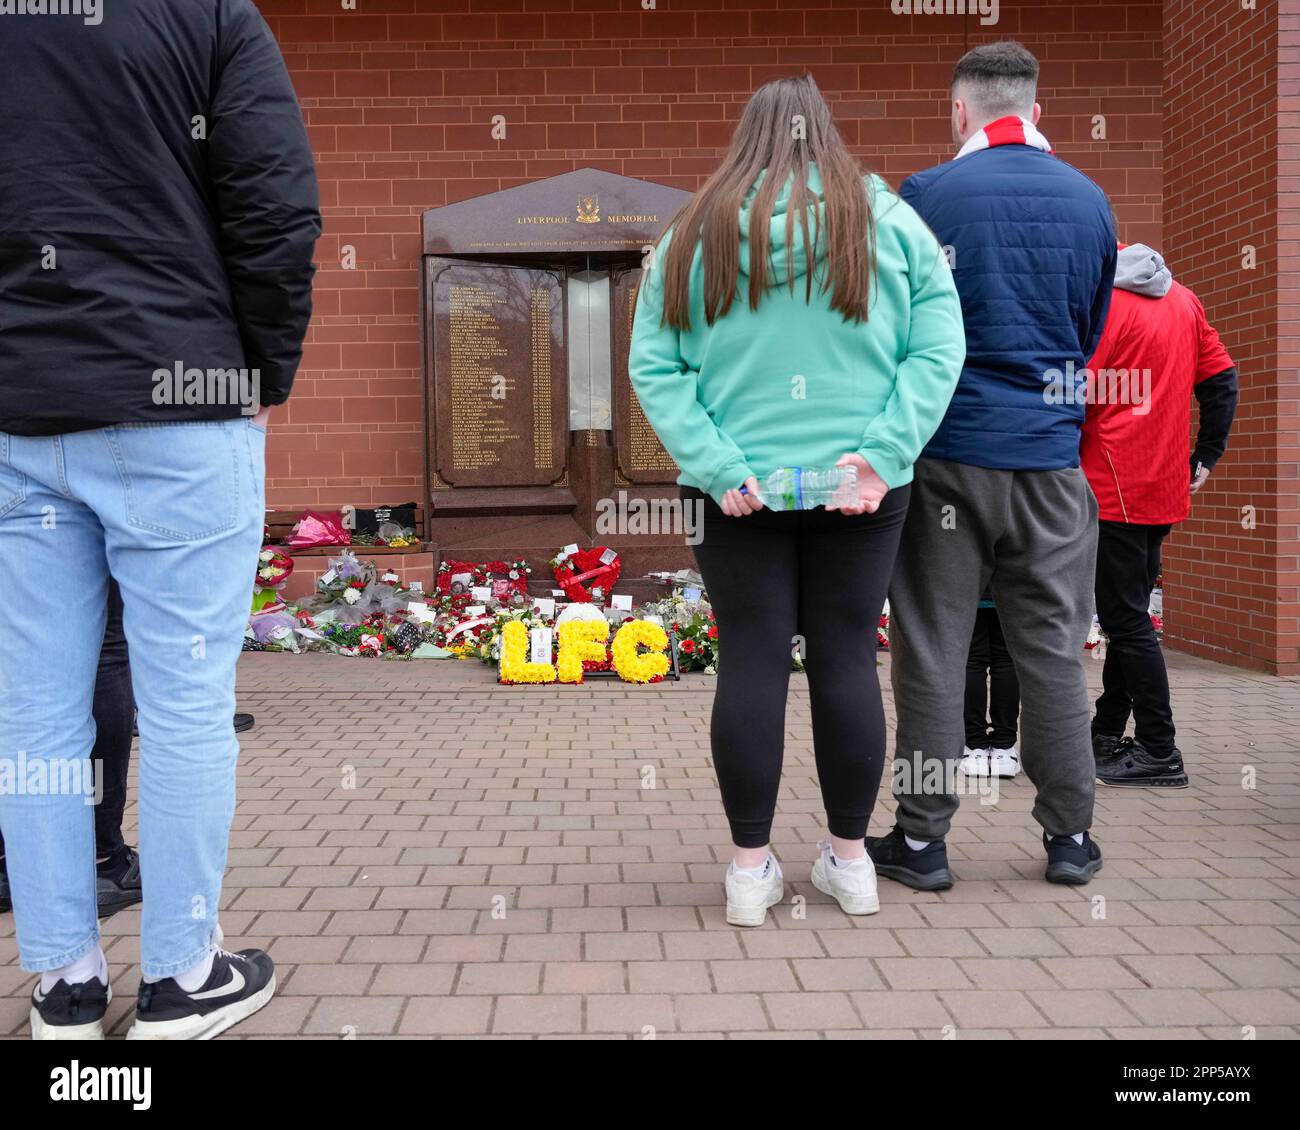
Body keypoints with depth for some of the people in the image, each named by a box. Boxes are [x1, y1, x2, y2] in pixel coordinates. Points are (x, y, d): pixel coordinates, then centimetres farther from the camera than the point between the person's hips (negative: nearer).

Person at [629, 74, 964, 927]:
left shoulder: (694, 234, 3)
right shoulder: (891, 223, 2)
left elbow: (655, 368, -3)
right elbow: (938, 351, -5)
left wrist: (716, 465, -8)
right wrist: (882, 454, -9)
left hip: (737, 493, 0)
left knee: (752, 665, 5)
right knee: (847, 662, 8)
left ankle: (752, 867, 11)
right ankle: (850, 858, 19)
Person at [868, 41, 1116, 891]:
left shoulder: (925, 196, -6)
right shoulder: (1090, 201, 6)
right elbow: (1091, 334, 15)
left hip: (948, 453, -3)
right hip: (1051, 459, 3)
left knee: (933, 651, 5)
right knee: (1054, 651, 11)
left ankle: (923, 840, 12)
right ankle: (1070, 836, 19)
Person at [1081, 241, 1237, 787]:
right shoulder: (1181, 297, 13)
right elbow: (1222, 379, 12)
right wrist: (1205, 458, 14)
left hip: (1115, 490, -8)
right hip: (1166, 489, 8)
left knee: (1125, 620, -3)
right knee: (1130, 614, 15)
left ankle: (1159, 751, 0)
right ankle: (1106, 733, 24)